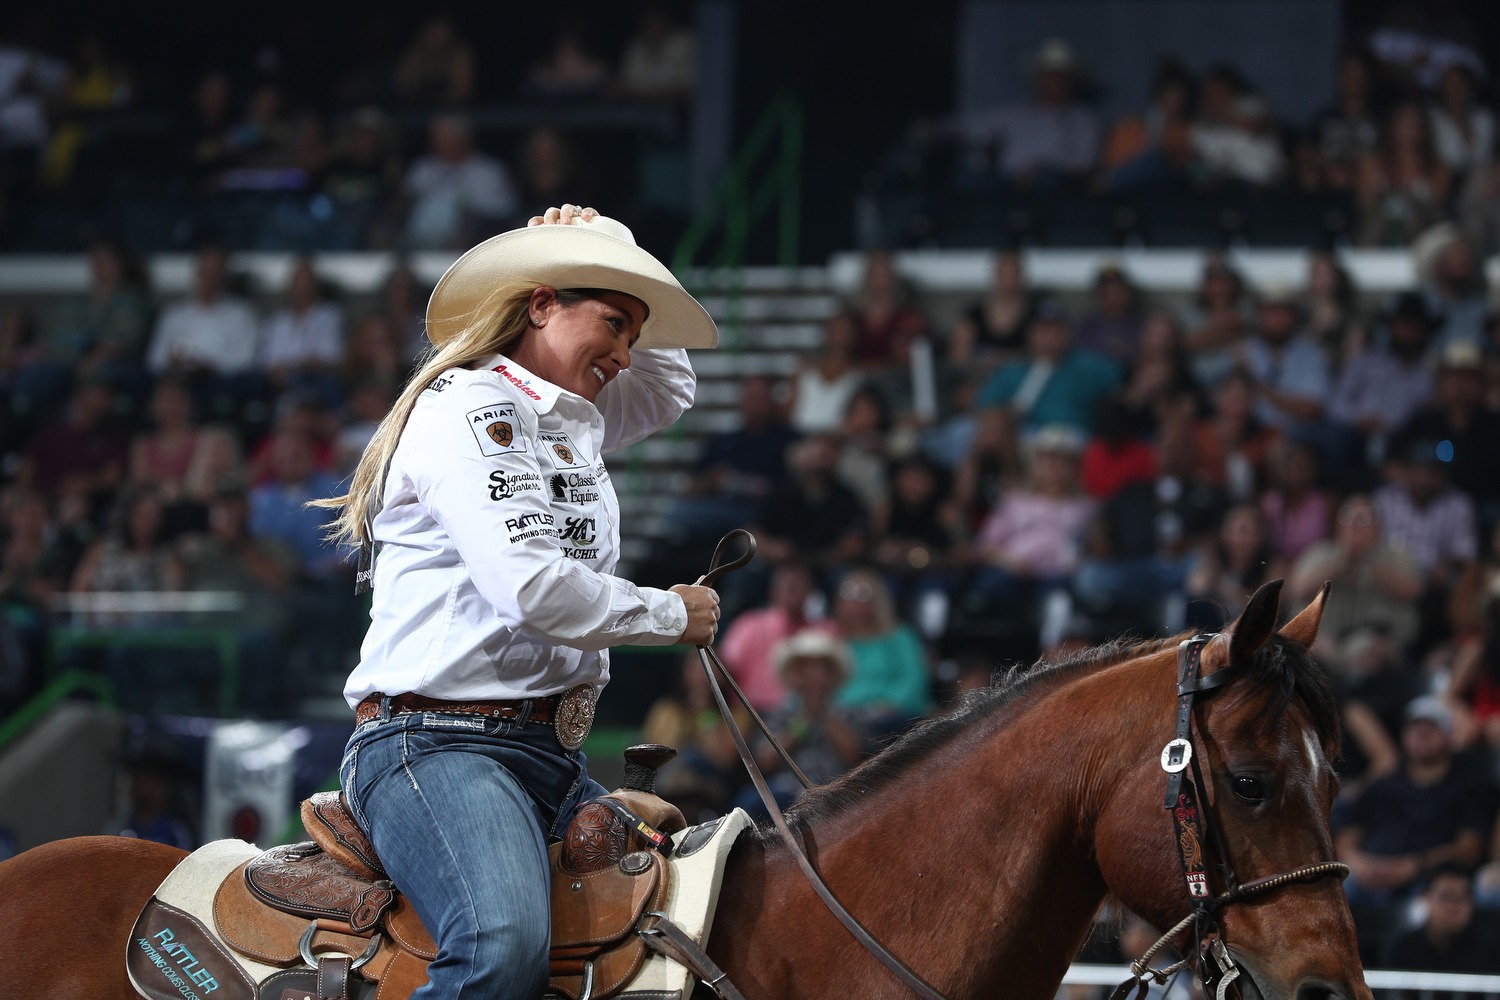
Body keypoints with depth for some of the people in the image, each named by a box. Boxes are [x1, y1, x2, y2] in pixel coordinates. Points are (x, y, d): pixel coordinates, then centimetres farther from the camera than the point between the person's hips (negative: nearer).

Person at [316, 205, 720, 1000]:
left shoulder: (574, 423, 20)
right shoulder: (468, 408, -7)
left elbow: (670, 384, 43)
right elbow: (533, 590, -18)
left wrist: (609, 245, 27)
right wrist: (672, 615, -2)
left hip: (552, 756, 10)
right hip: (436, 744, -10)